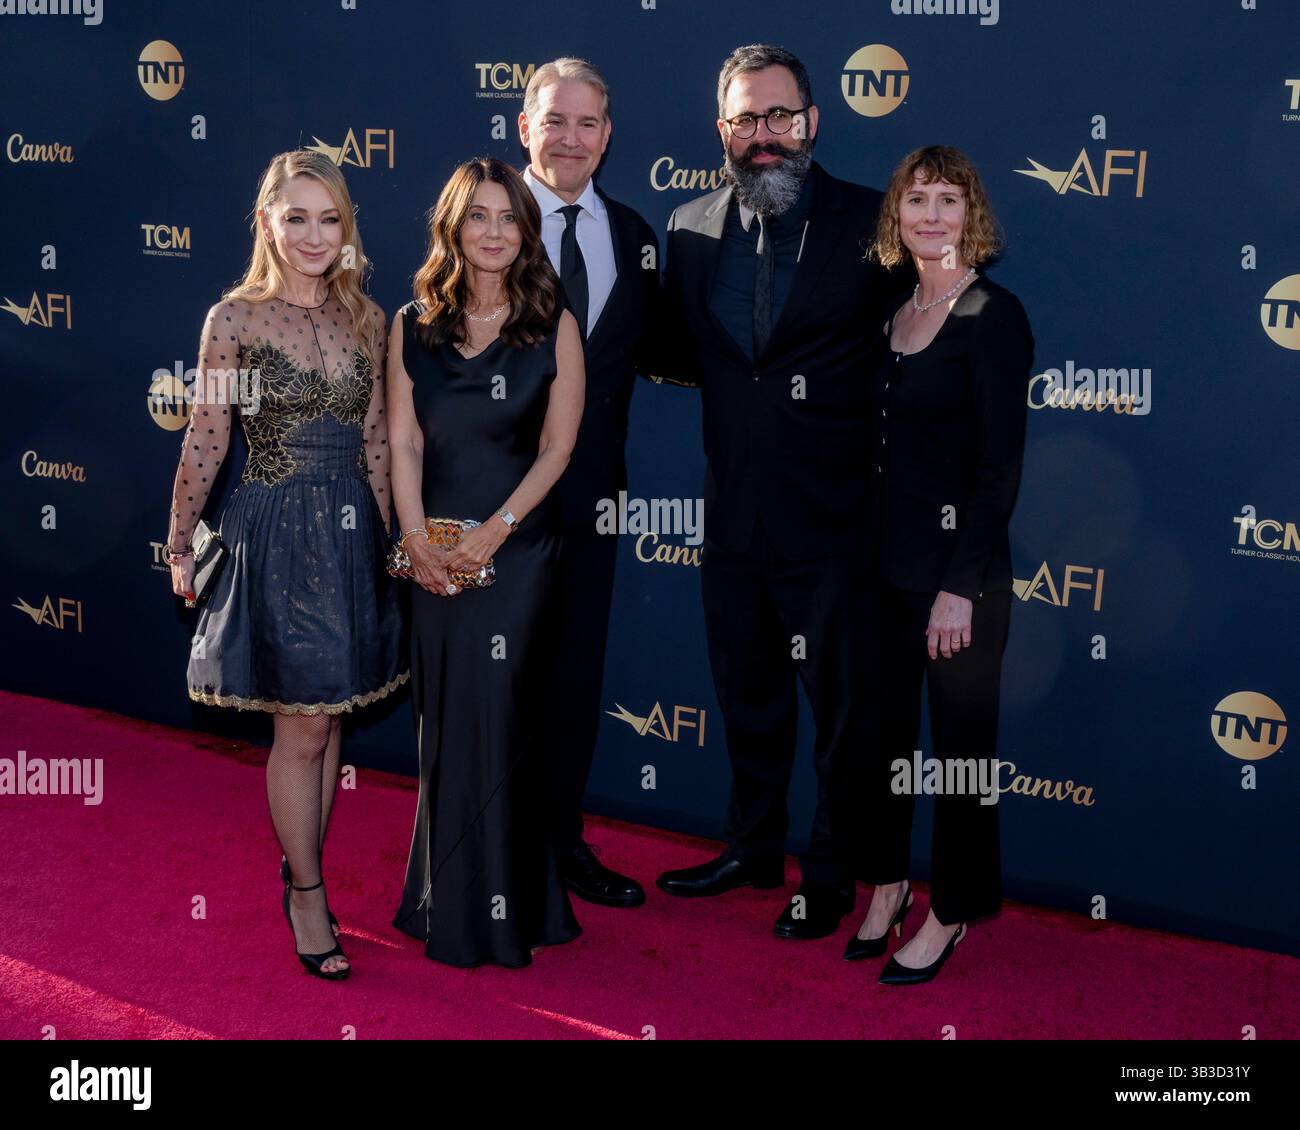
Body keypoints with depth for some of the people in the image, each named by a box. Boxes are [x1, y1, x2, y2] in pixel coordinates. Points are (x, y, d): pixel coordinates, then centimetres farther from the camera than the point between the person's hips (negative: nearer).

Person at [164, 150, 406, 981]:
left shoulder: (366, 320, 5)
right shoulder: (235, 319, -8)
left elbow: (376, 442, 10)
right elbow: (205, 444, -5)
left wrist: (384, 536, 12)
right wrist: (180, 544, -1)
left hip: (352, 536, 5)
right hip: (278, 534, -4)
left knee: (328, 722, 13)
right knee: (303, 728, 2)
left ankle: (302, 871, 29)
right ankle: (308, 894, 18)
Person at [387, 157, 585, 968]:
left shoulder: (553, 326, -1)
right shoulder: (413, 325, 6)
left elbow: (557, 447, -3)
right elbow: (404, 442, 2)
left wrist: (493, 530, -12)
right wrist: (416, 539, -9)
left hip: (519, 549, -2)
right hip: (436, 555, 2)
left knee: (500, 719, -1)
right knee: (445, 724, 9)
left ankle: (504, 910, 12)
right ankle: (448, 903, 23)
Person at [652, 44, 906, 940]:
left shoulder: (874, 224, -8)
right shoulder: (693, 228, 6)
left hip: (828, 519, -4)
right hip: (734, 512, 5)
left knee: (839, 703, 8)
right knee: (747, 693, 19)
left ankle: (830, 874, 26)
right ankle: (755, 847, 38)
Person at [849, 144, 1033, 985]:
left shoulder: (994, 316, -11)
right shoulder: (894, 316, 9)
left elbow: (1001, 467, -15)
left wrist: (961, 586, -18)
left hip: (960, 568, -6)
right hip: (886, 564, 6)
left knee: (961, 743, 6)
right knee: (885, 729, 14)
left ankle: (952, 912, 21)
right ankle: (887, 883, 31)